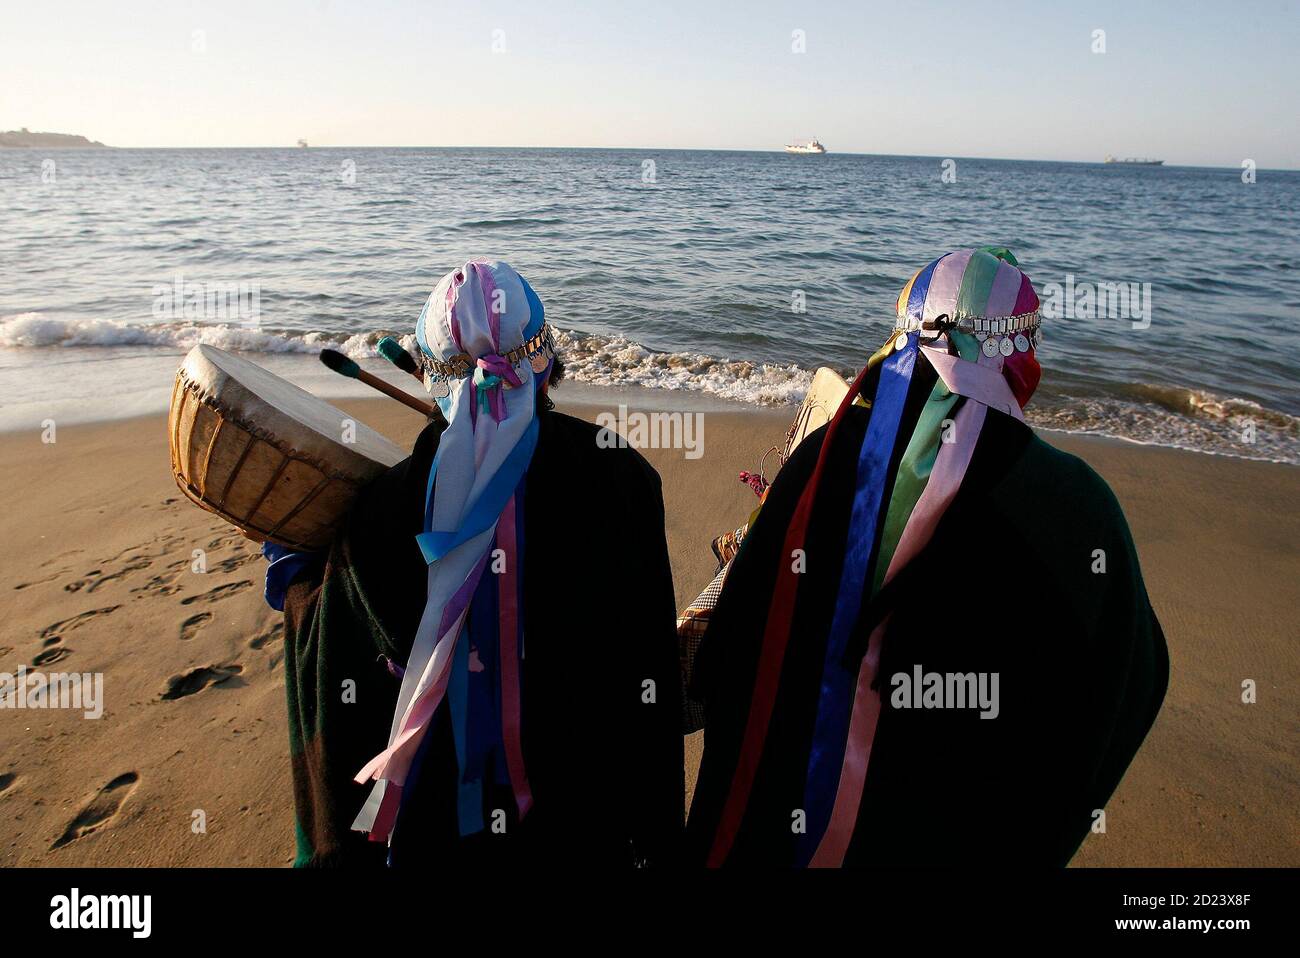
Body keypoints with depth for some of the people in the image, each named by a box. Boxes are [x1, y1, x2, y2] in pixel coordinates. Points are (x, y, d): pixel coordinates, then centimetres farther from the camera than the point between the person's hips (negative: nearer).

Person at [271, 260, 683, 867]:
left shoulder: (384, 504, -20)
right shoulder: (623, 481, -20)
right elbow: (650, 677, -13)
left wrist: (293, 563, 11)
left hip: (439, 818, 1)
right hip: (583, 815, 0)